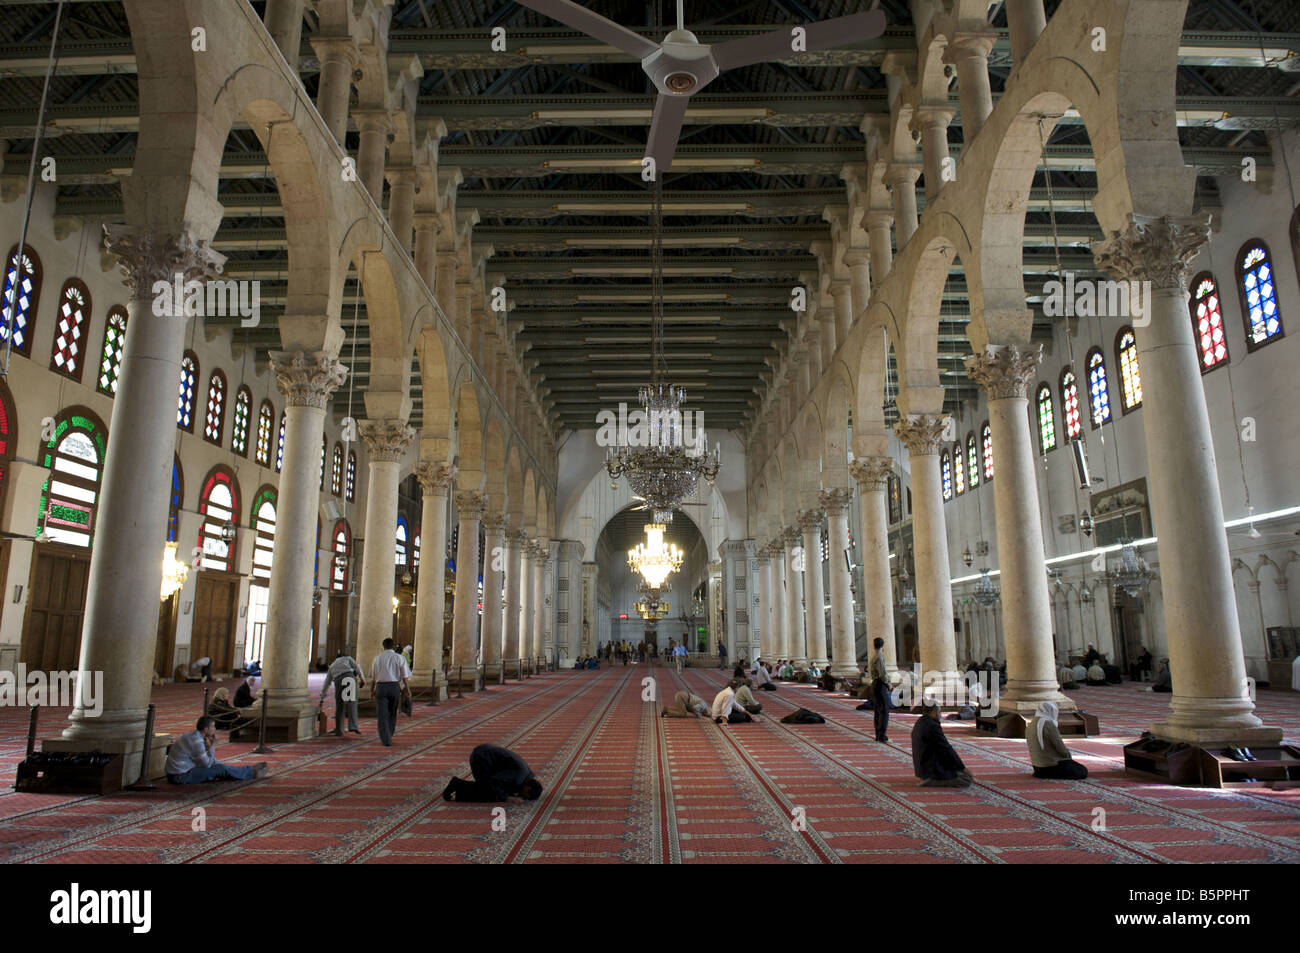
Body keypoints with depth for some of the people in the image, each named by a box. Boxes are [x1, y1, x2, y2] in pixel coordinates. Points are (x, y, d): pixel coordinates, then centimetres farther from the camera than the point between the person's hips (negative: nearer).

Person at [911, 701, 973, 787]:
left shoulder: (919, 724, 10)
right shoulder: (932, 726, -21)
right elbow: (947, 750, -19)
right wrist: (963, 768, -10)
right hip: (934, 770, -10)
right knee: (967, 781, -7)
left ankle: (930, 779, 13)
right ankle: (932, 782, -8)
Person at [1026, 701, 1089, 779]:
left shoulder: (1029, 727, 6)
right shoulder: (1049, 725, -19)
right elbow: (1060, 746, -16)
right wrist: (1068, 756, 4)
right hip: (1051, 766, -9)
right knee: (1083, 772, 5)